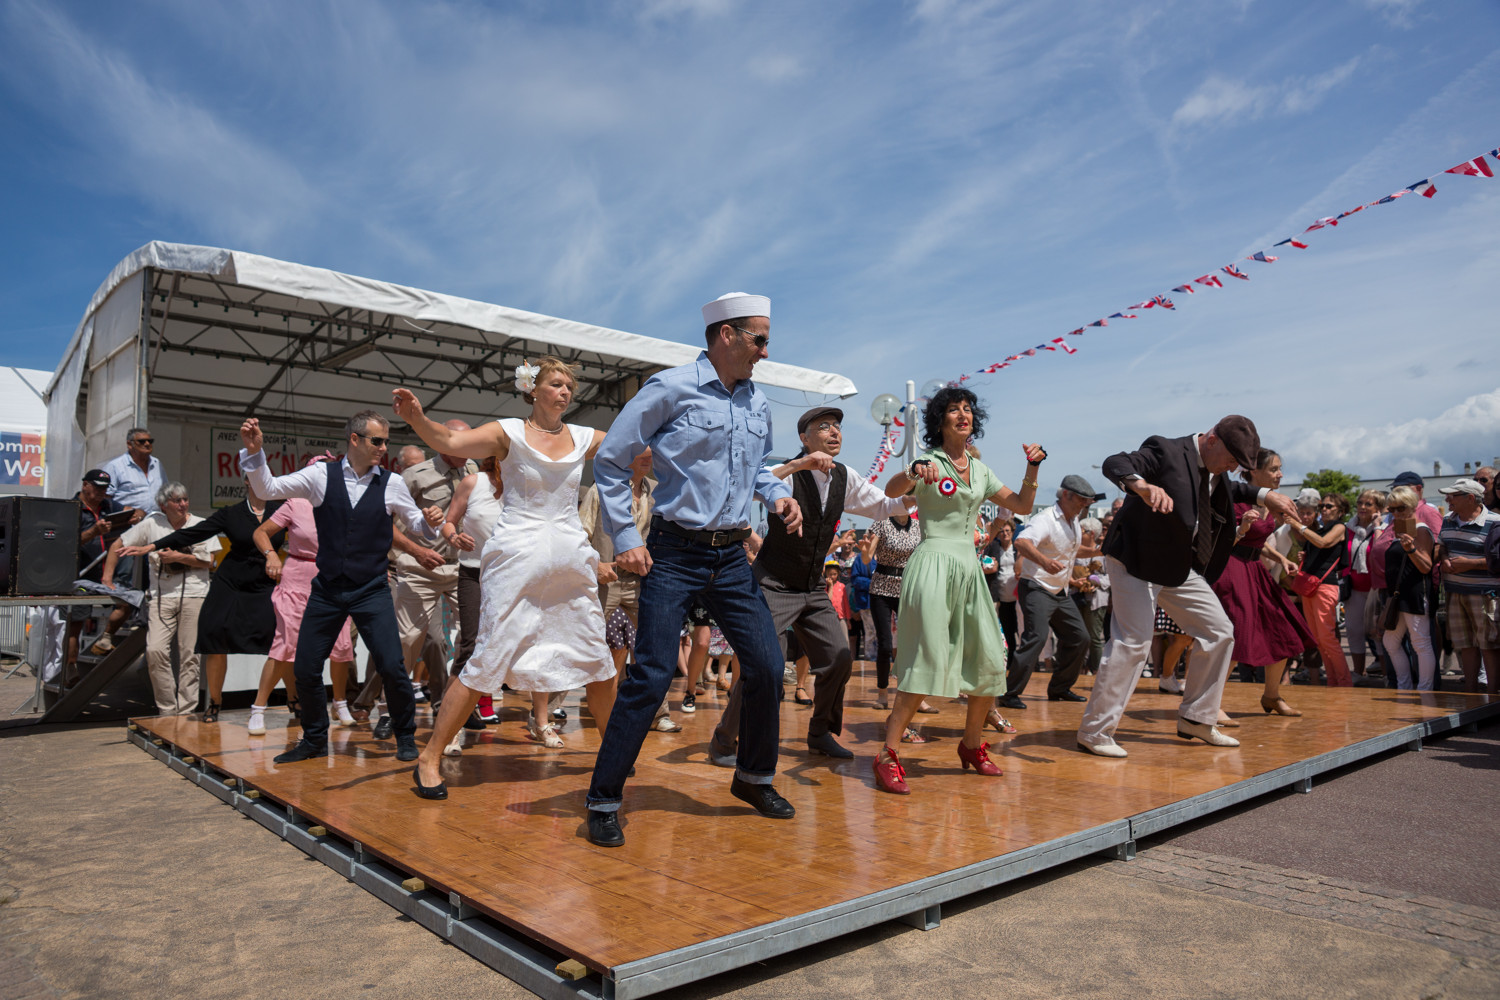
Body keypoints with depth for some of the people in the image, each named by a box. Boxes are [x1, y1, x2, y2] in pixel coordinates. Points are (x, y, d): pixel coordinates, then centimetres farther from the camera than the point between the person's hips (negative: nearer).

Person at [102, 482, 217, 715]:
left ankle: (185, 712, 5)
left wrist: (178, 557, -8)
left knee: (189, 655, -2)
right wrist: (107, 579, 8)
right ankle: (167, 710, 2)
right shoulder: (152, 523, 9)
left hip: (194, 595, -1)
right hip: (161, 597, 1)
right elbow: (117, 546, 14)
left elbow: (209, 562, -1)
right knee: (154, 651, -11)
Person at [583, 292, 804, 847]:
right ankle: (603, 801, 6)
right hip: (674, 554, -6)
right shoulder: (670, 388, -7)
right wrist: (625, 538, -9)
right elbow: (610, 462, -5)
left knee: (767, 666, 6)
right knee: (652, 675, -8)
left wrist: (777, 494, 6)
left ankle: (754, 778, 28)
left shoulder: (758, 402, 11)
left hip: (732, 558, 6)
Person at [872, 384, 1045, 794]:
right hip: (934, 564, -7)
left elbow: (1021, 506, 19)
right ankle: (887, 756, -11)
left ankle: (972, 745, 28)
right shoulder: (929, 462, -2)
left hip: (970, 568, 7)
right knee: (927, 662, -15)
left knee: (991, 663, 8)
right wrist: (913, 472, -42)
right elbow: (891, 490, -21)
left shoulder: (979, 469, 16)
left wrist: (1032, 468, 5)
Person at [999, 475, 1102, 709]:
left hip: (1060, 592, 10)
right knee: (1036, 637, -23)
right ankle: (1010, 694, -19)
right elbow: (1021, 542, -39)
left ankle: (1059, 688, 26)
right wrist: (1044, 561, -57)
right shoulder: (1046, 519, -19)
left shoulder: (1073, 521, 11)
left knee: (1079, 637, 13)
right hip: (1036, 589, -10)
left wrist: (1096, 551, 10)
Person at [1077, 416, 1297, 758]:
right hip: (1137, 561, -9)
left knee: (1220, 633, 12)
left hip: (1182, 566, 10)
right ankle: (1094, 732, -6)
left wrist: (1262, 494, 19)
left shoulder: (1216, 471, 10)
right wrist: (1142, 485, -53)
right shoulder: (1166, 451, -17)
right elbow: (1114, 463, -33)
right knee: (1132, 642, -16)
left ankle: (1196, 720, 24)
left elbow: (1226, 489, 35)